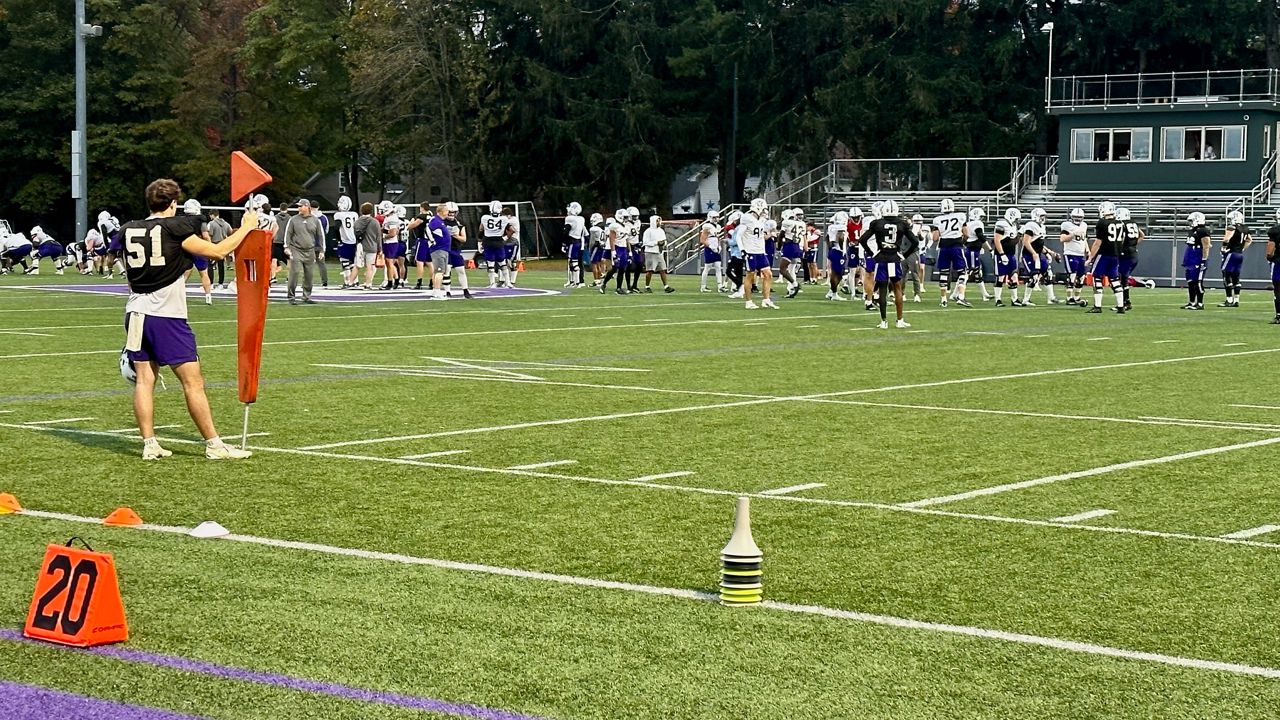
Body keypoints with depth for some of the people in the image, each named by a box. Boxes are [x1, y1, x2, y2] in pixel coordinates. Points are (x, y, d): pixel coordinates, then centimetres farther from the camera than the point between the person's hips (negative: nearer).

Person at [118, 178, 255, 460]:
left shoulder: (128, 230, 11)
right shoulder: (175, 228, -7)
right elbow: (218, 251, -5)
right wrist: (246, 227, 7)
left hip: (136, 312, 6)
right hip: (166, 316, -6)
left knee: (144, 380, 8)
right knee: (193, 381, -1)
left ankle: (149, 444, 7)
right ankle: (213, 445, 2)